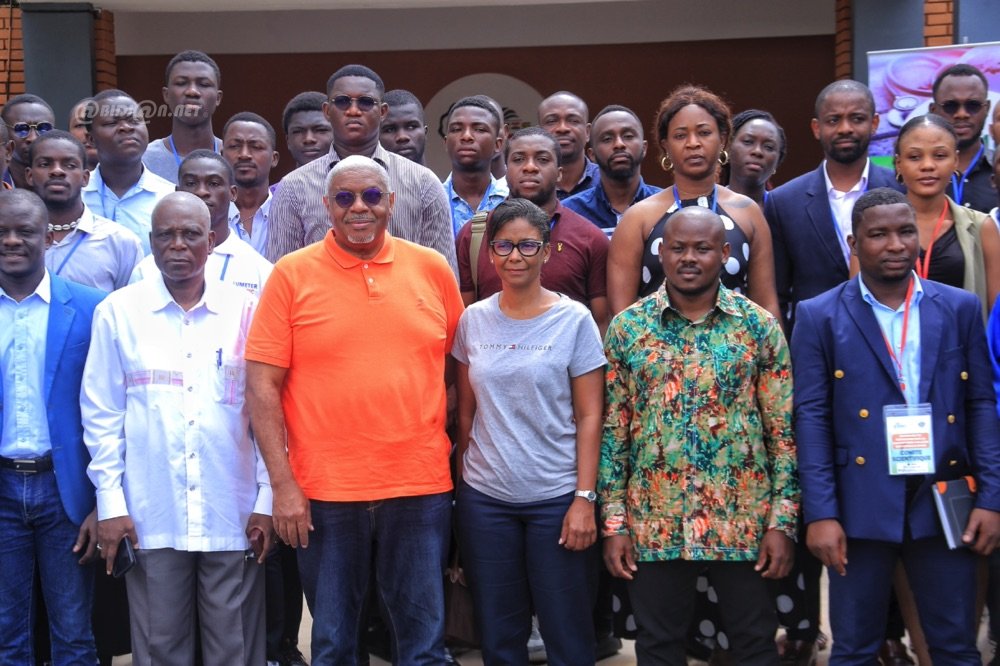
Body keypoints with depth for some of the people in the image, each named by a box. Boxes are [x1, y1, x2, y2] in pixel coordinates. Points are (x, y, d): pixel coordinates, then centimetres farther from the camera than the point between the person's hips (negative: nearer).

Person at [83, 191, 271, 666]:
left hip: (233, 515, 0)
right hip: (150, 517, 0)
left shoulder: (247, 311, 3)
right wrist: (110, 502, -1)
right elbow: (102, 413, 4)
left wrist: (267, 500, 1)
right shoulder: (118, 312, 3)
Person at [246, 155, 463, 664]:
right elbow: (262, 385, -4)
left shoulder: (432, 268, 4)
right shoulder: (291, 275, -2)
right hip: (324, 491, -1)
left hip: (420, 487, 1)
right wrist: (283, 484, -9)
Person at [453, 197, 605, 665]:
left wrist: (585, 498, -11)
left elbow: (589, 416, -5)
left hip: (556, 498, -3)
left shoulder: (574, 320, -5)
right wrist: (460, 482, 8)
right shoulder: (473, 319, 4)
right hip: (484, 499, 3)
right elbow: (466, 411, 11)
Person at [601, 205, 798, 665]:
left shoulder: (759, 326, -1)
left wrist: (783, 521, -6)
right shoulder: (627, 327, 1)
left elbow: (783, 430, -1)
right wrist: (614, 522, -1)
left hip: (744, 522, -1)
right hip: (653, 523, 1)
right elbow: (613, 430, 3)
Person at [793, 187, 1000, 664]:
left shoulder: (960, 309, 7)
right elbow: (811, 417, -4)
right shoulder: (820, 316, 0)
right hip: (860, 506, -2)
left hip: (945, 502, 2)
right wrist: (819, 513, -11)